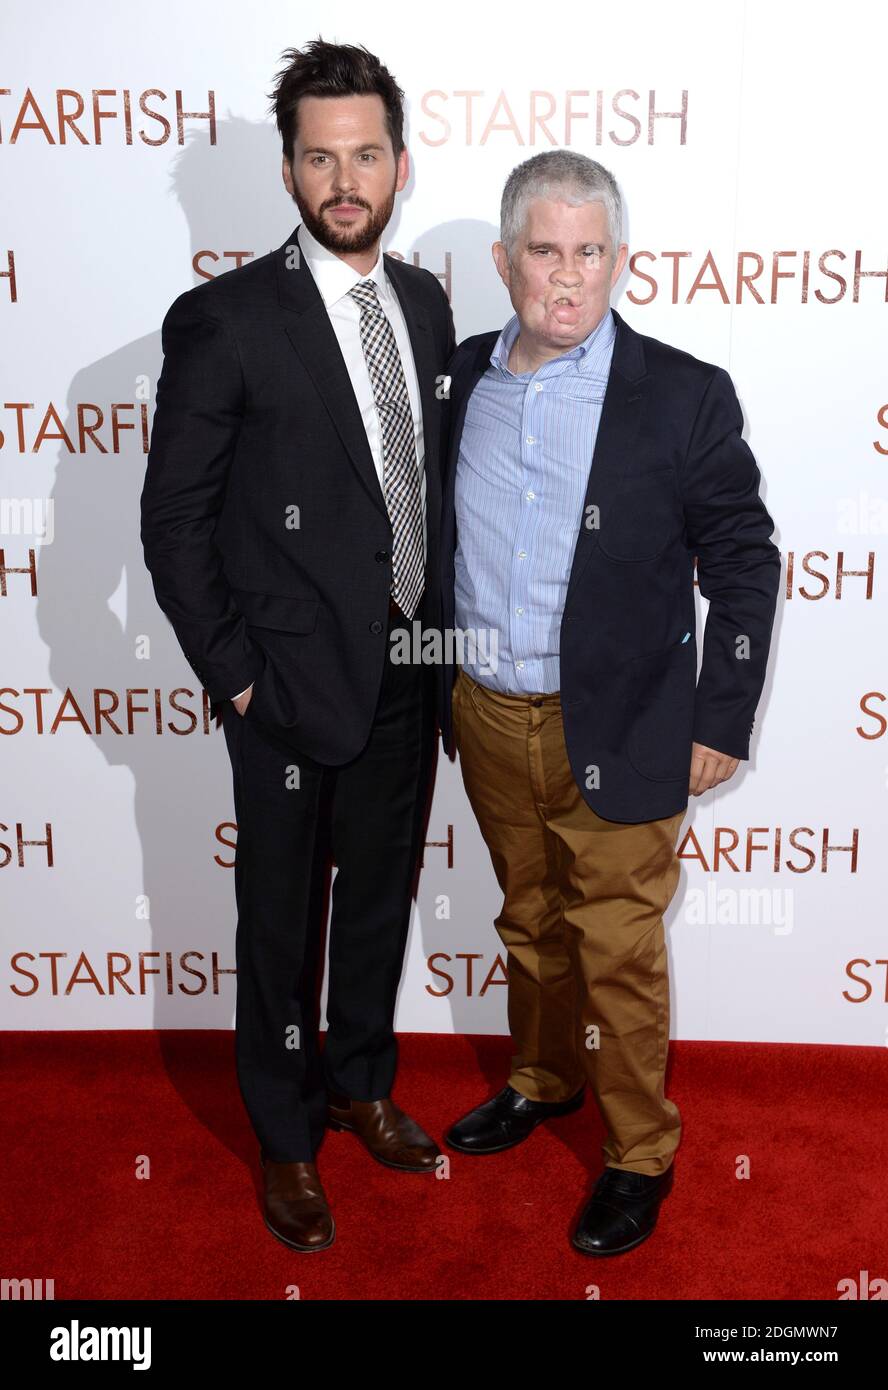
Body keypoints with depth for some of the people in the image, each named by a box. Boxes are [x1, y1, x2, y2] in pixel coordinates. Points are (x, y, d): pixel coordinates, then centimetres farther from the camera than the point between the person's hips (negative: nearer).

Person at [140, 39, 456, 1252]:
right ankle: (287, 1137, 35)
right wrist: (232, 675, -12)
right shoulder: (225, 320, -13)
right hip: (294, 691, -5)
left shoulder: (425, 302, 5)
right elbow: (174, 519, -10)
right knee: (284, 922, 12)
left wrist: (441, 624, 6)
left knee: (381, 900, 20)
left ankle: (360, 1083, 45)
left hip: (408, 680, 6)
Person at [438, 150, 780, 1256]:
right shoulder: (461, 378, 2)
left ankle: (641, 1153, 29)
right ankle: (543, 1080, 46)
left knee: (619, 950, 7)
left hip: (615, 736, -4)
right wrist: (443, 685, 13)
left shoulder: (685, 397, -10)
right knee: (529, 919, 22)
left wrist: (721, 724, -7)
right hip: (486, 719, 5)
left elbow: (745, 564, -6)